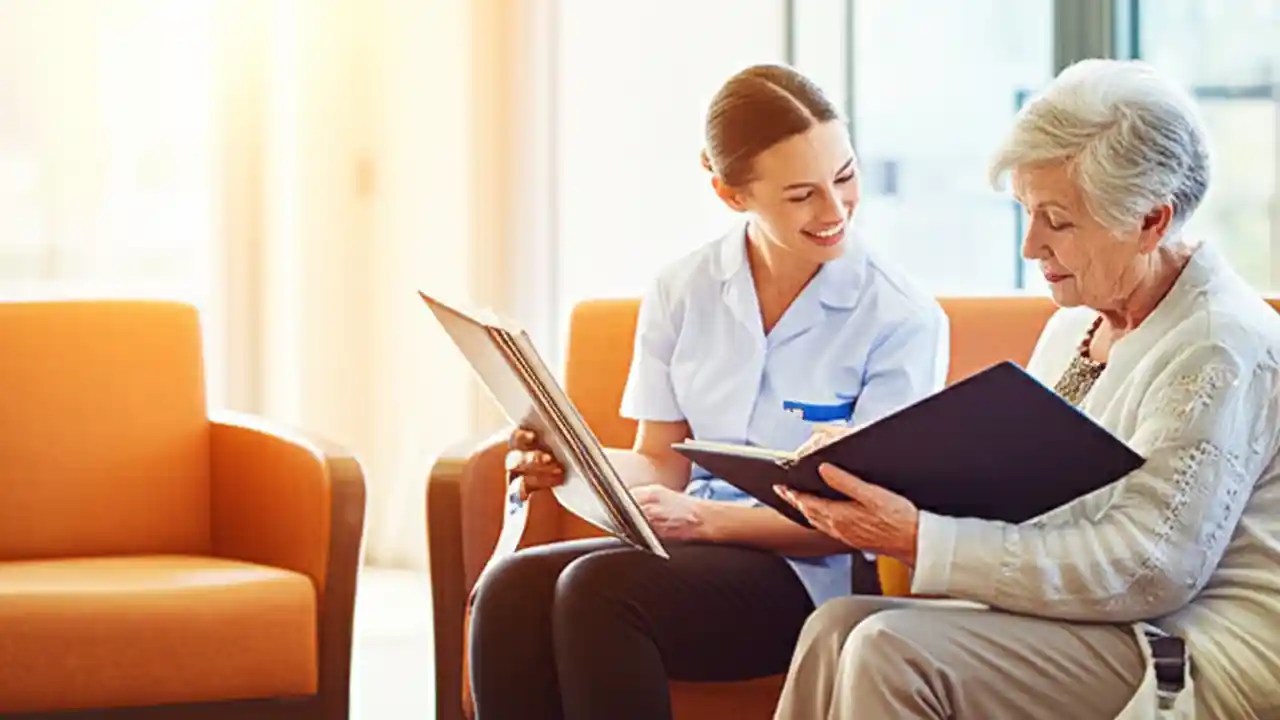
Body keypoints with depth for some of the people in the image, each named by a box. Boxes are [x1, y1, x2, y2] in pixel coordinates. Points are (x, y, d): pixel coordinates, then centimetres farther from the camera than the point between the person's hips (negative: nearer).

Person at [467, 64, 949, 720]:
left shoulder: (903, 322, -6)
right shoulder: (682, 292, 8)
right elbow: (660, 461, 12)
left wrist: (704, 516, -23)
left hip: (809, 572, -5)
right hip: (690, 545, 5)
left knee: (599, 588, -32)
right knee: (511, 588, -27)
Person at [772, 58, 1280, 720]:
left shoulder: (1221, 350, -15)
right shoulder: (1078, 326, 16)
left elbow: (1143, 570, -22)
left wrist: (921, 539, -24)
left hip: (1193, 661, -9)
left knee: (897, 652, -25)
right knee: (837, 629, -10)